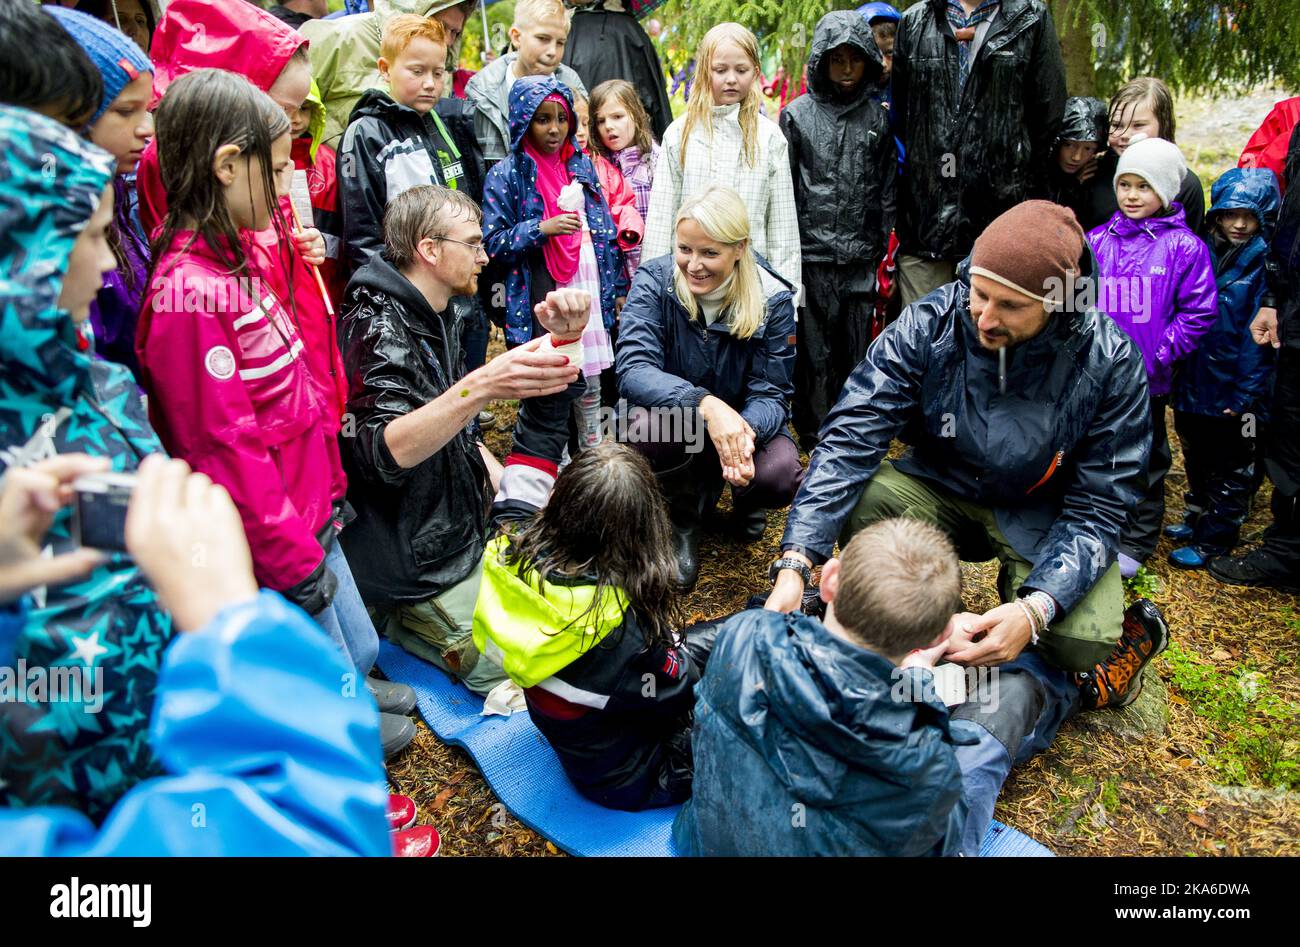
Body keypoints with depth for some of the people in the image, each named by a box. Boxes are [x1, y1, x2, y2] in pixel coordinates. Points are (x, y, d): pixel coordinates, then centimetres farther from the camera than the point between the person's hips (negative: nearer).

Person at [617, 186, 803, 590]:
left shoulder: (773, 300, -16)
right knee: (649, 427, -36)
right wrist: (706, 403, -49)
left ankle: (743, 500, 12)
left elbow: (771, 394, -16)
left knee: (780, 475, -30)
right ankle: (684, 519, -2)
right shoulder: (654, 281, -18)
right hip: (678, 421, 0)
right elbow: (633, 368, -30)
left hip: (744, 421, 1)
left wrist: (746, 432, -42)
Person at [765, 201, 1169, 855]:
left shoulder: (1109, 361, -22)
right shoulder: (930, 323, -21)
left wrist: (1035, 609, -37)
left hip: (1044, 512, -2)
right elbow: (850, 435, -25)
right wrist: (796, 562, -37)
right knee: (855, 501, -30)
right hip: (943, 486, 3)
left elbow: (1097, 506, -19)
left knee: (1083, 640, -29)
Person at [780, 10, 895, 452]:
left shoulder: (877, 118, 11)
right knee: (814, 350, 2)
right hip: (812, 254, -2)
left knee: (857, 349, 7)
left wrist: (882, 247, 10)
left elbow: (886, 188, 14)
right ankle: (815, 439, 14)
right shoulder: (797, 115, 3)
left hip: (860, 257, 3)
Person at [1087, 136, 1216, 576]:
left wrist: (1158, 355, -14)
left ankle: (1136, 543, 25)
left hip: (1148, 379, -3)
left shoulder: (1184, 247, -7)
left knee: (1145, 461, 11)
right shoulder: (1096, 241, 2)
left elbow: (1199, 312, -7)